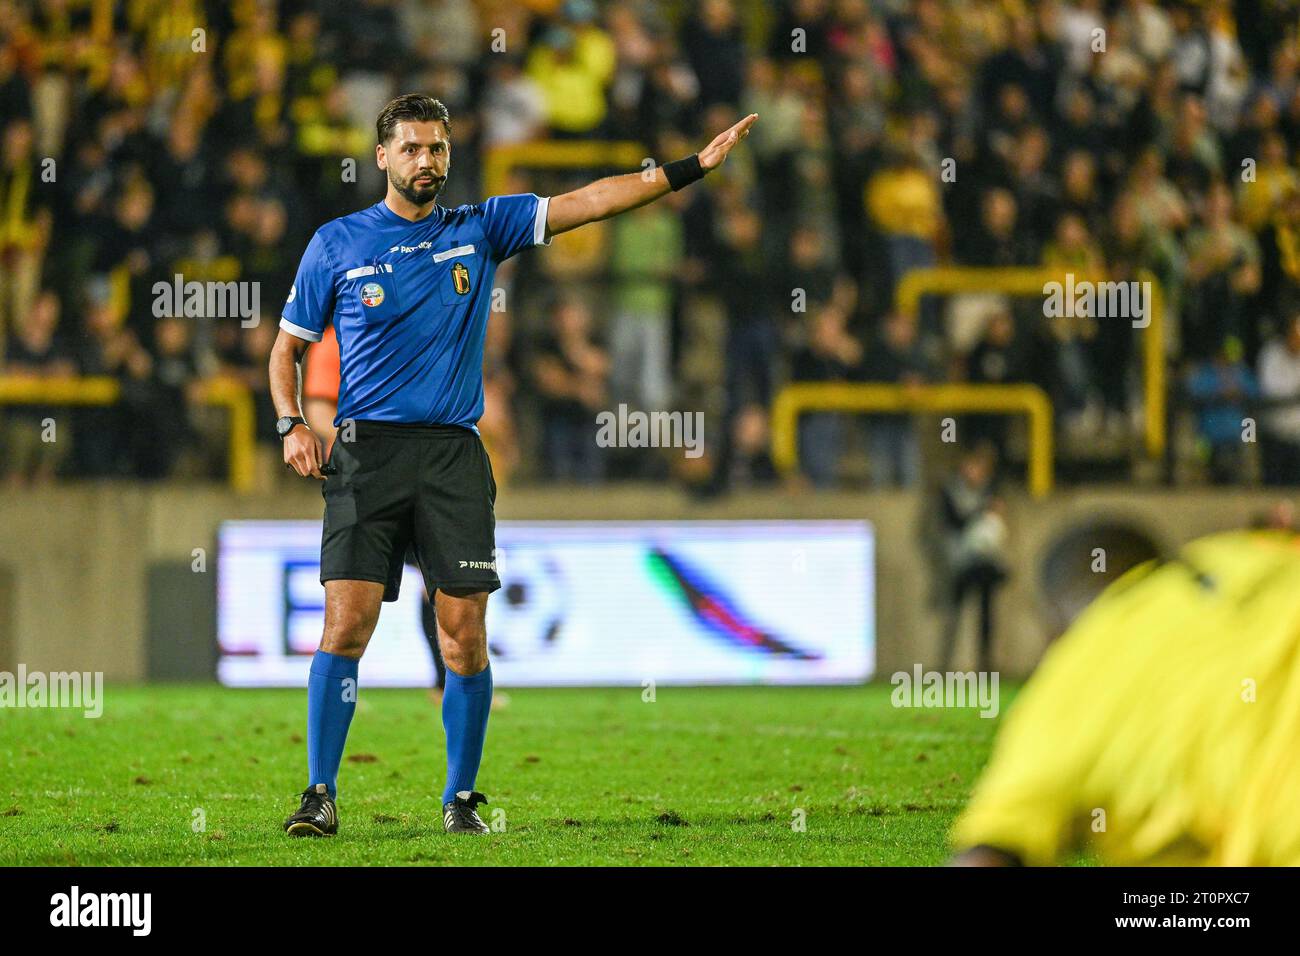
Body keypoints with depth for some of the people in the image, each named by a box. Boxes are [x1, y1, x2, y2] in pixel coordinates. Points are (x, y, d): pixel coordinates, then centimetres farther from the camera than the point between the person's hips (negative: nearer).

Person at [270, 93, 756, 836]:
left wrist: (692, 168, 1)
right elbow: (289, 345, 14)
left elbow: (590, 202, 7)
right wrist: (292, 423, -3)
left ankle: (462, 797, 9)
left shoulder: (478, 230, 10)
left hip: (453, 454, 2)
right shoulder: (336, 245, 6)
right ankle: (321, 794, -4)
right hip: (369, 452, -1)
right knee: (347, 621, -11)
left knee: (465, 632, -3)